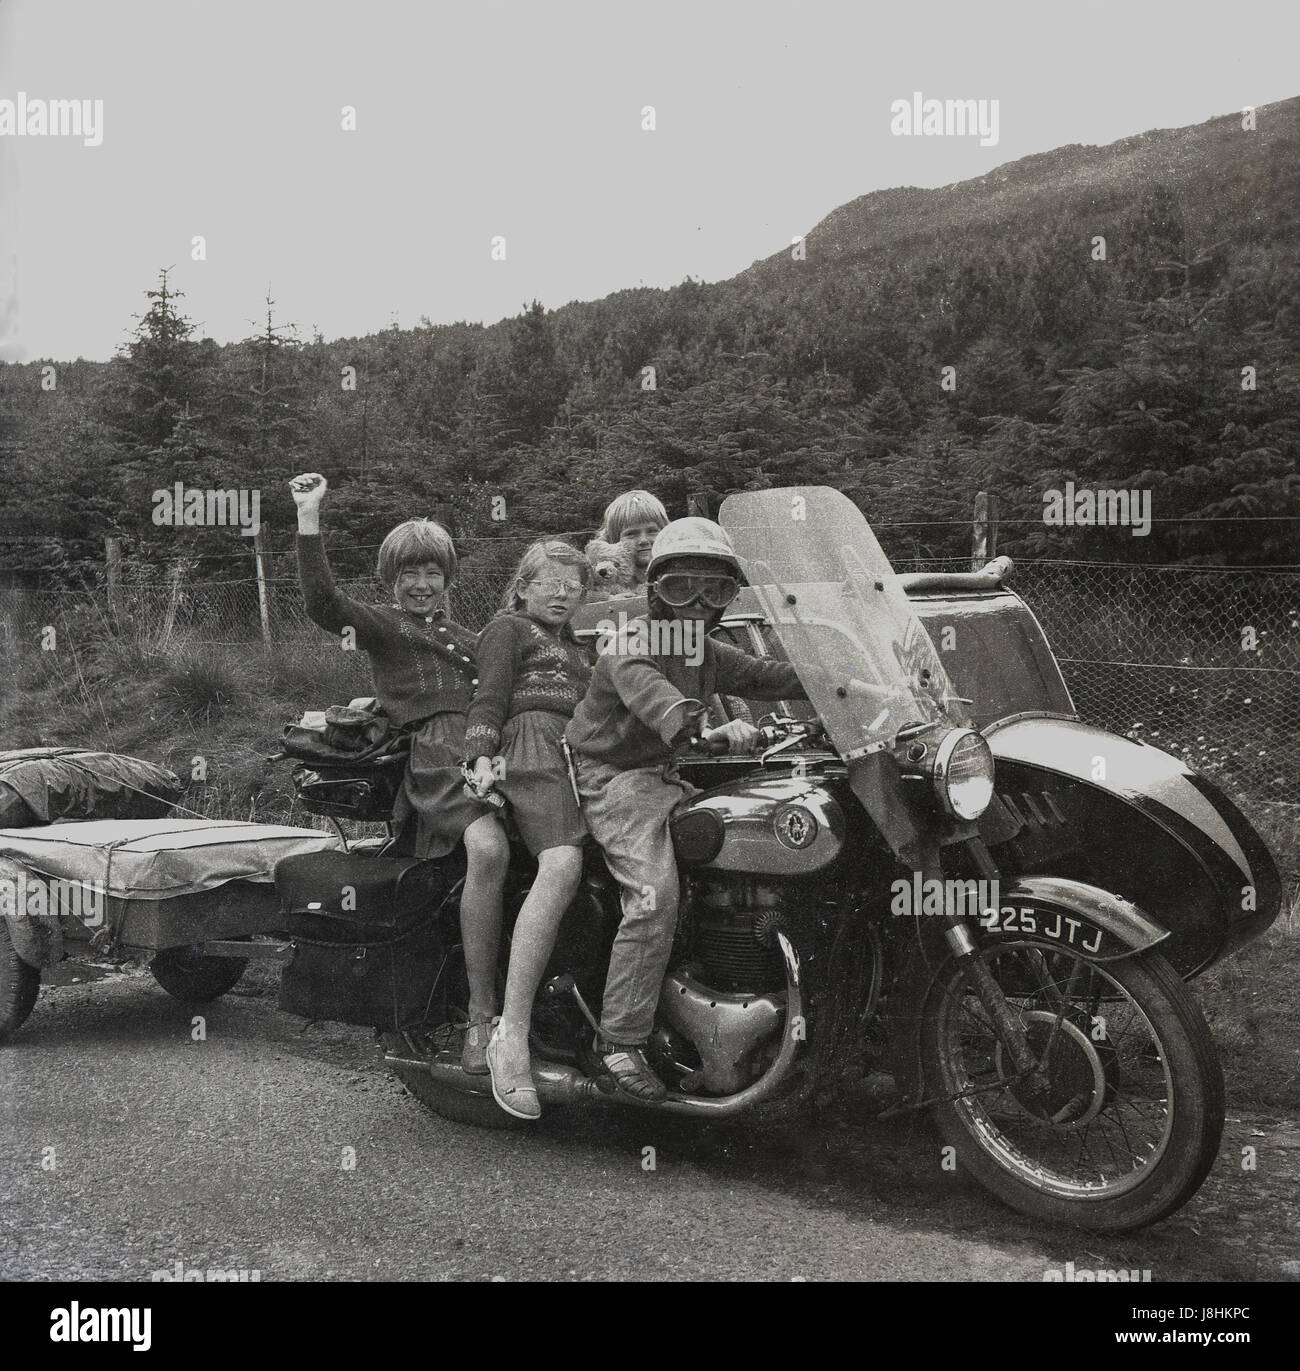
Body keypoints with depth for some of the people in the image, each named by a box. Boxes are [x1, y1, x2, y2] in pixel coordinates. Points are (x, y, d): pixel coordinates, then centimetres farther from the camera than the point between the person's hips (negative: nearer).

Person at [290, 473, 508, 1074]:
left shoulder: (470, 639, 38)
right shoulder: (383, 625, 18)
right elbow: (323, 603, -1)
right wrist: (309, 517, -6)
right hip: (437, 754, -6)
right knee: (489, 848, -35)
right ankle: (481, 1017, -32)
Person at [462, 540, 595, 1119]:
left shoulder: (580, 650, 39)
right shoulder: (509, 628, 18)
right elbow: (489, 697, 4)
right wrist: (481, 755, -14)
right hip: (533, 748, -7)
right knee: (563, 864, -34)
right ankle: (512, 1035, -39)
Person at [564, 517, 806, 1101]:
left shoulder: (708, 655, 15)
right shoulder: (629, 642, -13)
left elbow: (769, 676, 10)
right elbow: (645, 689, -34)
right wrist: (705, 725, -53)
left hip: (664, 777, 9)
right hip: (613, 779, -9)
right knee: (655, 894, -27)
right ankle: (618, 1043, -22)